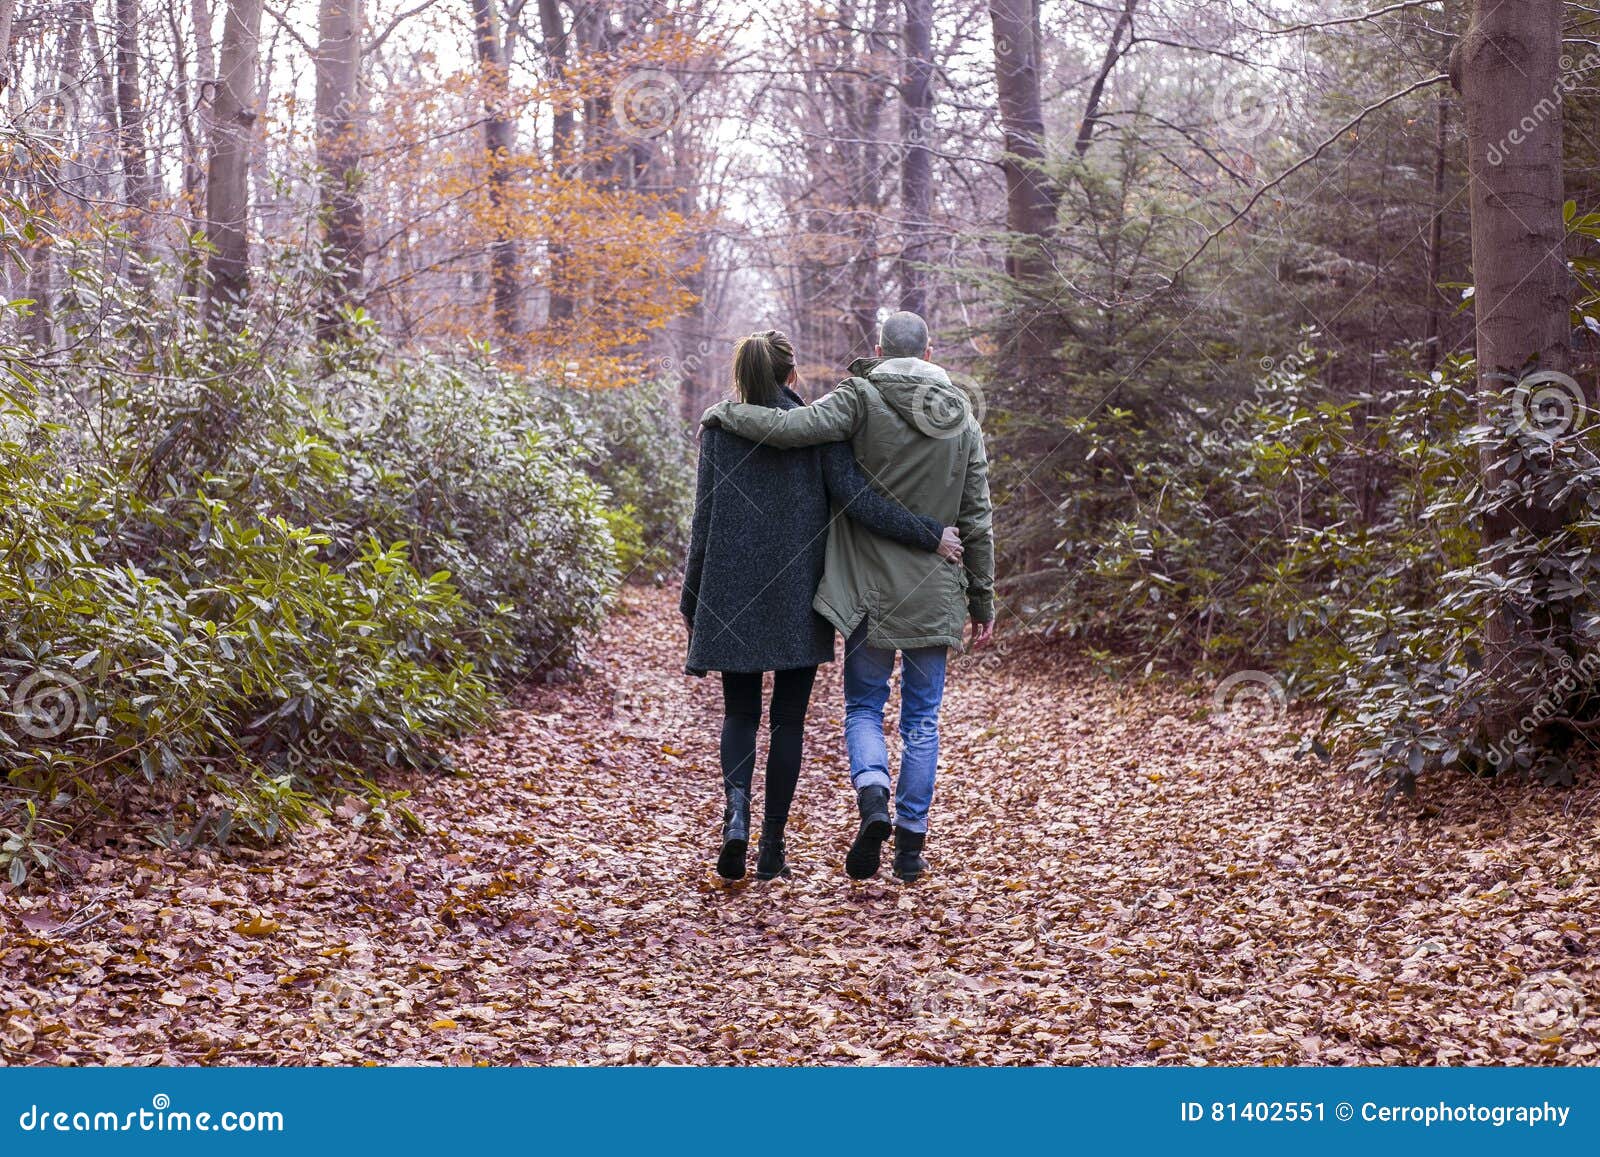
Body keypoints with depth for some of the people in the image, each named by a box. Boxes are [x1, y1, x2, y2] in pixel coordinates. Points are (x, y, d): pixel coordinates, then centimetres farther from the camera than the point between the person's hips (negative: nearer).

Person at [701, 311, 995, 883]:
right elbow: (978, 521, 6)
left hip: (869, 588, -2)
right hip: (935, 592, 3)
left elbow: (792, 427, -22)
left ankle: (873, 798, -15)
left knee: (864, 706, 11)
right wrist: (982, 600, 12)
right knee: (922, 718, 10)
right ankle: (911, 843, 10)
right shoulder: (963, 420, 6)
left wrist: (726, 413, -4)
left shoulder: (863, 398, -6)